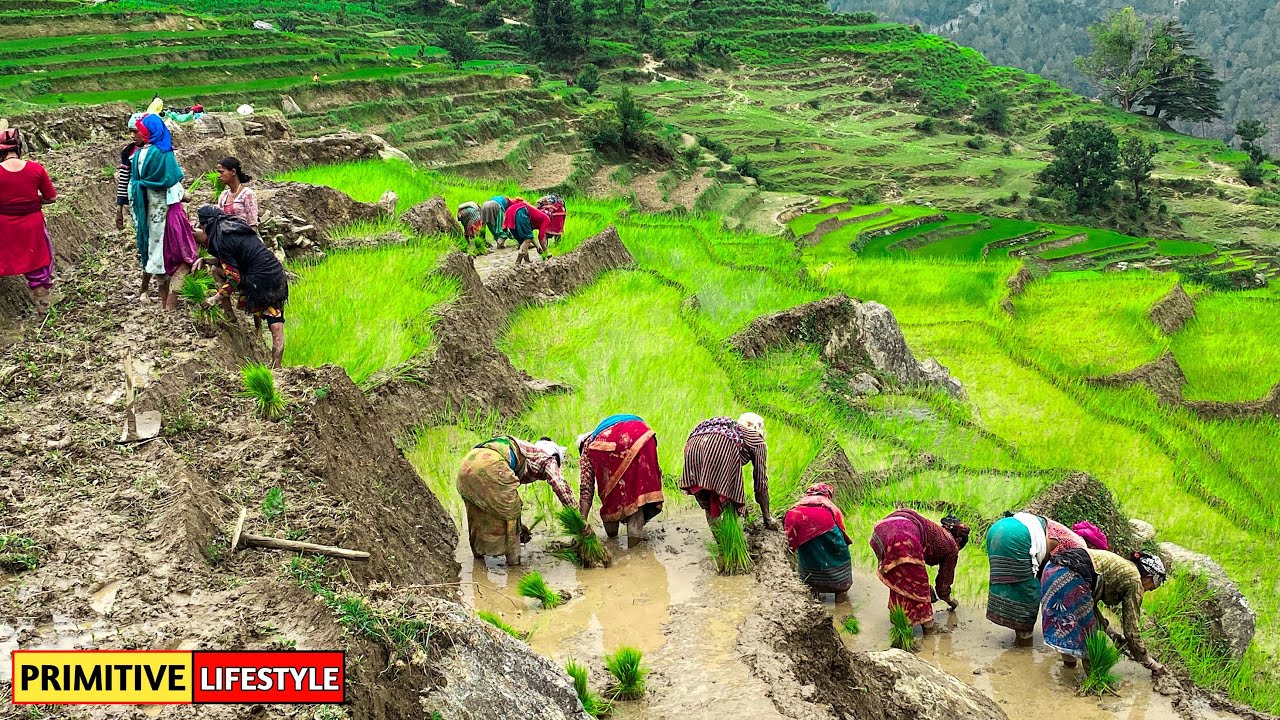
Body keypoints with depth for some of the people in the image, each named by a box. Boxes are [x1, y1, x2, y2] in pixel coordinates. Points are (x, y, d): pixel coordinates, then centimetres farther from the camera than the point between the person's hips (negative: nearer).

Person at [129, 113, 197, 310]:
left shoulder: (138, 154, 0)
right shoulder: (163, 153, -15)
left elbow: (135, 184, 6)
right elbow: (172, 183, -11)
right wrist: (183, 196, 8)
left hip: (148, 211, 6)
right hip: (166, 210, -6)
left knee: (160, 254, 17)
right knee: (182, 256, 2)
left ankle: (164, 302, 24)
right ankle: (171, 305, -5)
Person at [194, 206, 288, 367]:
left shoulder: (220, 239, -7)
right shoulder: (235, 225, 17)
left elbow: (234, 278, -9)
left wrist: (217, 297, 2)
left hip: (260, 281, -7)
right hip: (278, 277, 7)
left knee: (217, 271, 13)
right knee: (276, 328, 4)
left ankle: (228, 314, 17)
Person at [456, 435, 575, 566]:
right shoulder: (547, 458, 23)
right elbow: (560, 486, 7)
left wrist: (518, 527, 49)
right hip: (491, 463, -7)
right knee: (510, 510, 13)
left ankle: (478, 552, 42)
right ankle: (513, 557, 20)